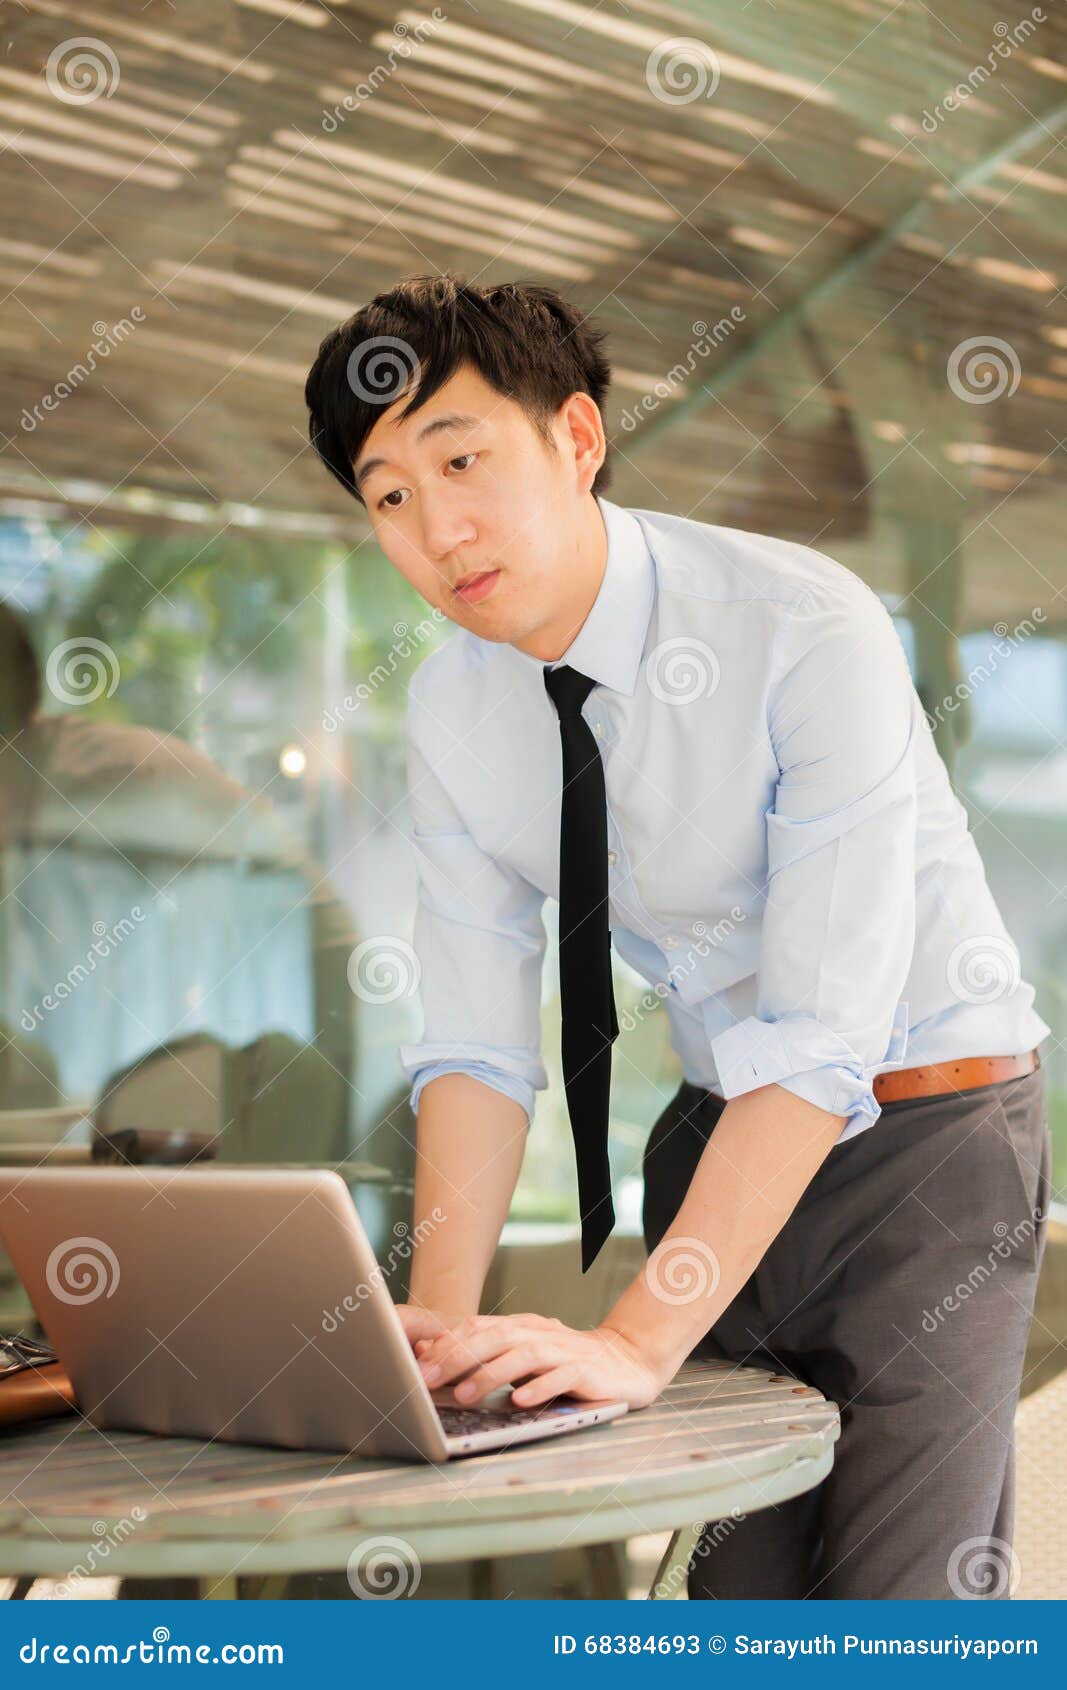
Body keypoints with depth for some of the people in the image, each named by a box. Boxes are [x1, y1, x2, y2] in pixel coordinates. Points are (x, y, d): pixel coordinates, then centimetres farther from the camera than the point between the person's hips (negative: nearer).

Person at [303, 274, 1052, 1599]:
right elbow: (474, 1043, -6)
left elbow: (824, 1035, -29)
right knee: (732, 1580, 6)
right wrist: (445, 1321, -21)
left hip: (922, 1127, -5)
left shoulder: (807, 629, -24)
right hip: (722, 1131, 5)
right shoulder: (451, 709, -5)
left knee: (900, 1599, -10)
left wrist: (639, 1341, -34)